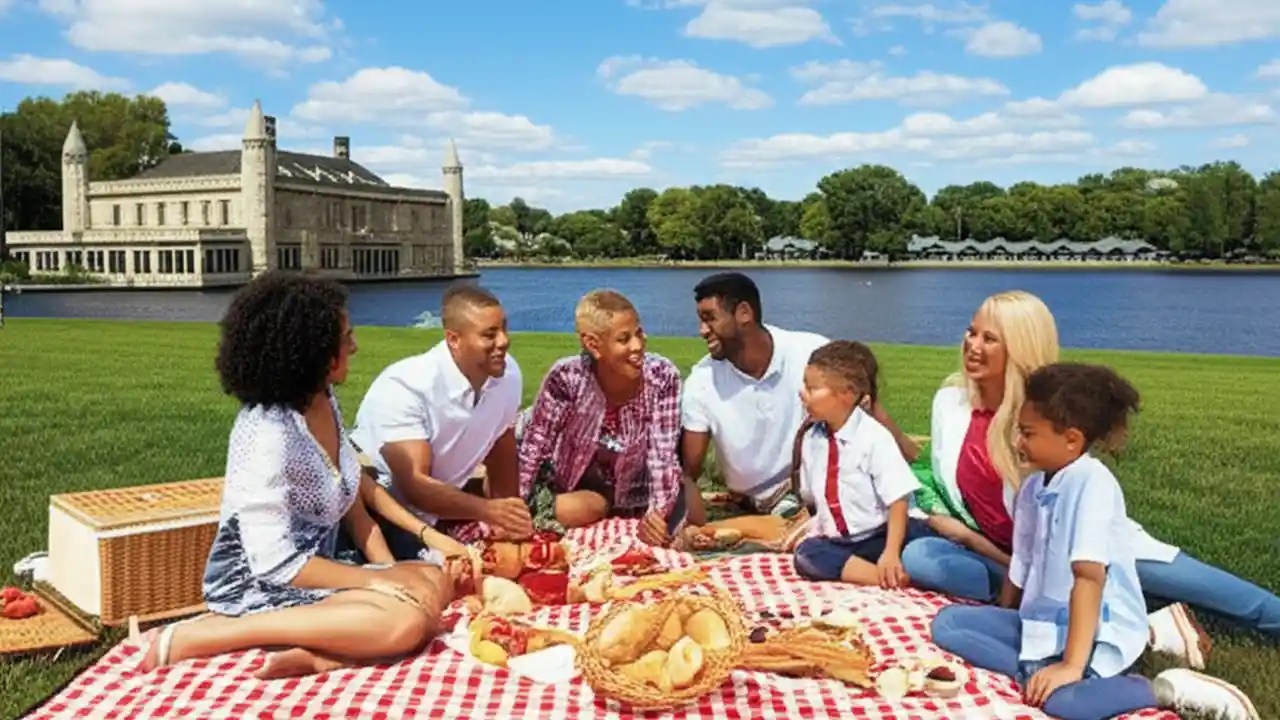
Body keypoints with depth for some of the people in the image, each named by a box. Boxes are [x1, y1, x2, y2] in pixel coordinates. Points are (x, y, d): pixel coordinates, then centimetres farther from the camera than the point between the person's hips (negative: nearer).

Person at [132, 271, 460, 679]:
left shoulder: (323, 399, -1)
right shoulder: (266, 434, -25)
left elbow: (350, 490, 9)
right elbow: (276, 563, -25)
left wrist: (388, 569, -1)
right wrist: (377, 581, -18)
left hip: (312, 567, 8)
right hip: (257, 584, -8)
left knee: (435, 585, -3)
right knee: (406, 622, -26)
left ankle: (312, 654, -19)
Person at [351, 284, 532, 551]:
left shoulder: (508, 374, -11)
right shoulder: (405, 387, -28)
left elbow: (501, 457, 2)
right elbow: (414, 487, -33)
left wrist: (507, 518, -9)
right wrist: (489, 511, -46)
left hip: (443, 498, 6)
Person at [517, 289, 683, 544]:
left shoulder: (662, 377, -26)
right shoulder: (567, 377, -28)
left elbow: (663, 454, -25)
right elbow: (534, 444, -19)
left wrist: (657, 513, -39)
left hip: (632, 490, 2)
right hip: (570, 482, -2)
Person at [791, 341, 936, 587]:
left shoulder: (874, 437, -13)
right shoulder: (811, 439, 3)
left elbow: (898, 499, -17)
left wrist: (891, 553, -25)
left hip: (880, 537, -5)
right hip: (837, 542, 5)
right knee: (806, 553, -27)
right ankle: (891, 577, -30)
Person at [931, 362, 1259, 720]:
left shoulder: (1092, 481, -19)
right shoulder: (1033, 486, 6)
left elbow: (1089, 576, -25)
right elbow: (1020, 564, 15)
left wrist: (1071, 664, -28)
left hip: (1099, 630, -8)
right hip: (1046, 620, 8)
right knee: (948, 622, -1)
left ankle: (1168, 689, -11)